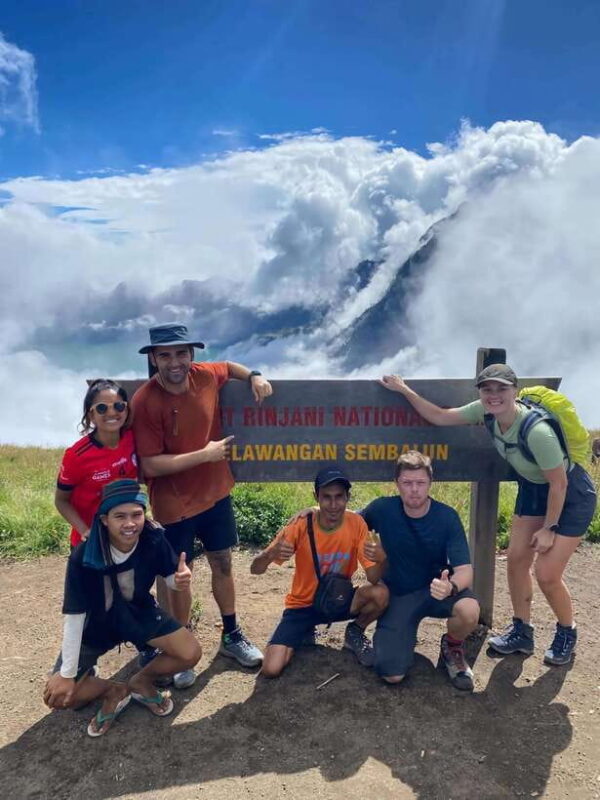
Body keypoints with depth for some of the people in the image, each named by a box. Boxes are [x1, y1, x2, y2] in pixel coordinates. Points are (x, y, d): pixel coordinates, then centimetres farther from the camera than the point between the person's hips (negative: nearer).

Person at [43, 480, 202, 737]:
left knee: (191, 653, -16)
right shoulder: (83, 557, -32)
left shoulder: (154, 539, -26)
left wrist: (180, 580, -37)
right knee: (58, 695, -15)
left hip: (139, 612, 2)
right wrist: (66, 674, -20)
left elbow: (169, 577, -11)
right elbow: (74, 615, -25)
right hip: (96, 622, -1)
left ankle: (141, 681, 12)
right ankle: (114, 690, 12)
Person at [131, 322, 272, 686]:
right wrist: (204, 454, -24)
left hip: (216, 492, 5)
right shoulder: (145, 402, -23)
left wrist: (255, 376, -4)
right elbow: (151, 465, -24)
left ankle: (231, 636, 39)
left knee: (223, 565, 18)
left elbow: (230, 367, 16)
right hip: (174, 504, -5)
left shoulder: (207, 375, -9)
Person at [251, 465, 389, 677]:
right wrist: (271, 554, -44)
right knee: (271, 669, -19)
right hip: (303, 605, -1)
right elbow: (255, 569, -20)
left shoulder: (356, 524, -17)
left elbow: (374, 578, -19)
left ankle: (355, 633, 5)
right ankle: (305, 633, 14)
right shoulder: (301, 525, -22)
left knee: (380, 593, -29)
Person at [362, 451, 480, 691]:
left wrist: (451, 587, -43)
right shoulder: (383, 509, -13)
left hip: (436, 589, 0)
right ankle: (402, 634, 18)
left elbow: (464, 570, -20)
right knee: (392, 675, -17)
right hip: (397, 595, 0)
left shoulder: (447, 517, -15)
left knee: (470, 611, -35)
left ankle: (451, 647, 2)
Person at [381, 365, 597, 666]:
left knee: (547, 573, -6)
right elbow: (439, 417, -5)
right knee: (516, 559, 6)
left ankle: (567, 634, 23)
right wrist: (404, 390, -8)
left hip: (571, 495, -7)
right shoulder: (485, 412, -18)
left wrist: (548, 528, -15)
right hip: (533, 489, 7)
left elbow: (559, 484, -25)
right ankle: (521, 632, 25)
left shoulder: (537, 431, -37)